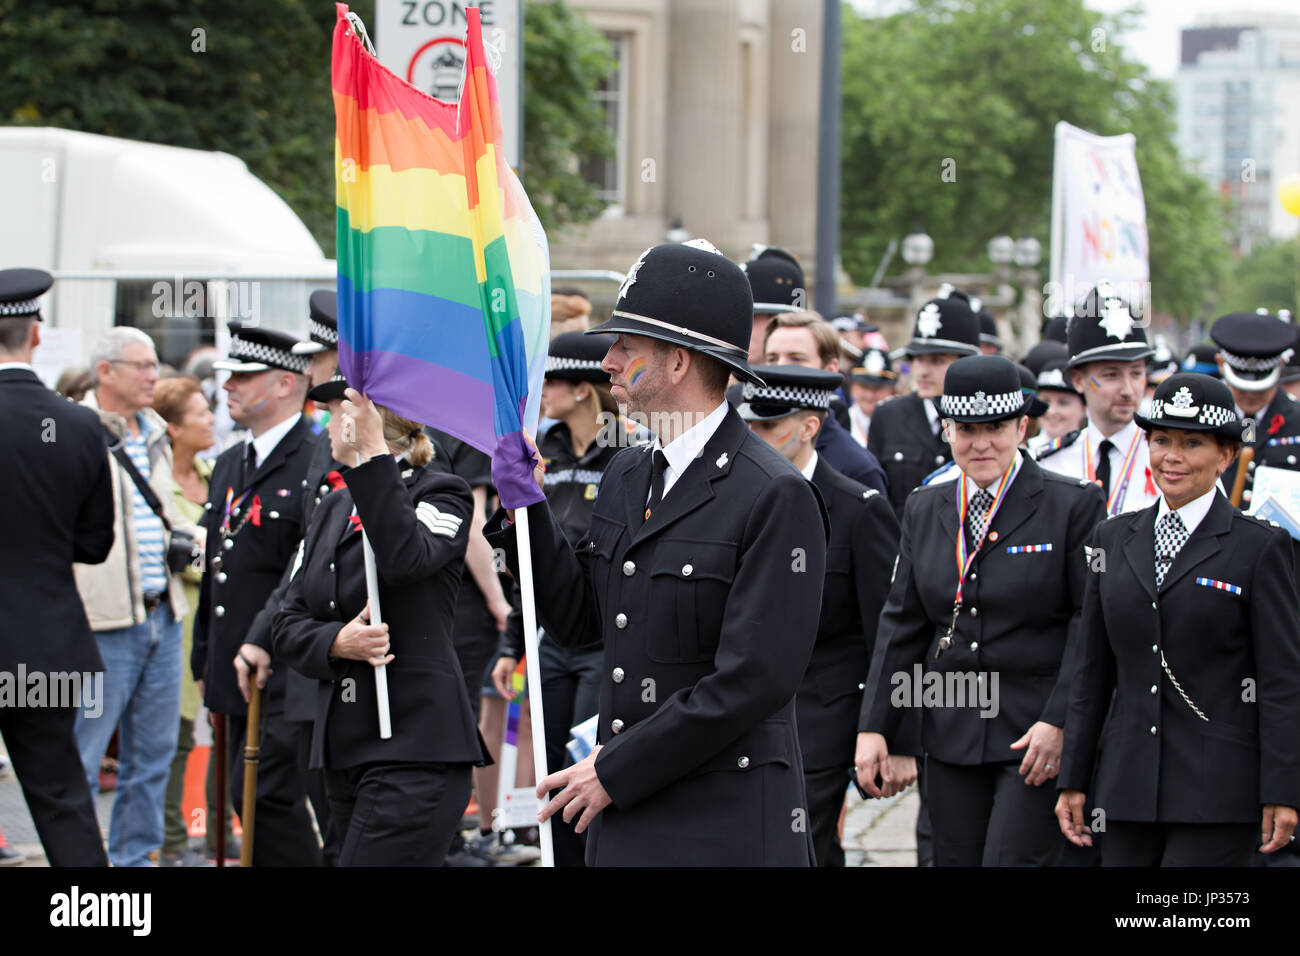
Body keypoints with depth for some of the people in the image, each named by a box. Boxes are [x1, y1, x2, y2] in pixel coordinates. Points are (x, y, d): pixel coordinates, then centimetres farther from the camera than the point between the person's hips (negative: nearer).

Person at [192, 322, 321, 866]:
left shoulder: (317, 465, -13)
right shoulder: (229, 465, 17)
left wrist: (268, 641, -23)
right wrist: (205, 664, 23)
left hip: (288, 678, -9)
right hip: (238, 675, 9)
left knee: (263, 795, -14)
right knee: (253, 802, 10)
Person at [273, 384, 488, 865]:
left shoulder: (441, 493, -3)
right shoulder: (334, 508, 18)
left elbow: (405, 558, -26)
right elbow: (289, 623, 12)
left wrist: (374, 451, -25)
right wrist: (337, 641, -10)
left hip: (415, 748, -8)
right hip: (345, 750, 8)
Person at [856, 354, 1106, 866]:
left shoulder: (1073, 505, -4)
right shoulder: (925, 509, 11)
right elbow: (901, 625, 12)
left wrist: (1059, 722, -16)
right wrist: (874, 728, 5)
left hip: (1039, 733, -5)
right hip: (951, 736, 5)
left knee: (1013, 859, -14)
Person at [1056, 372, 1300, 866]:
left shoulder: (1260, 546, -2)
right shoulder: (1113, 539, 12)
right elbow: (1092, 672, 14)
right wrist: (1073, 779, 11)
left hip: (1219, 792, -5)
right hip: (1129, 785, 5)